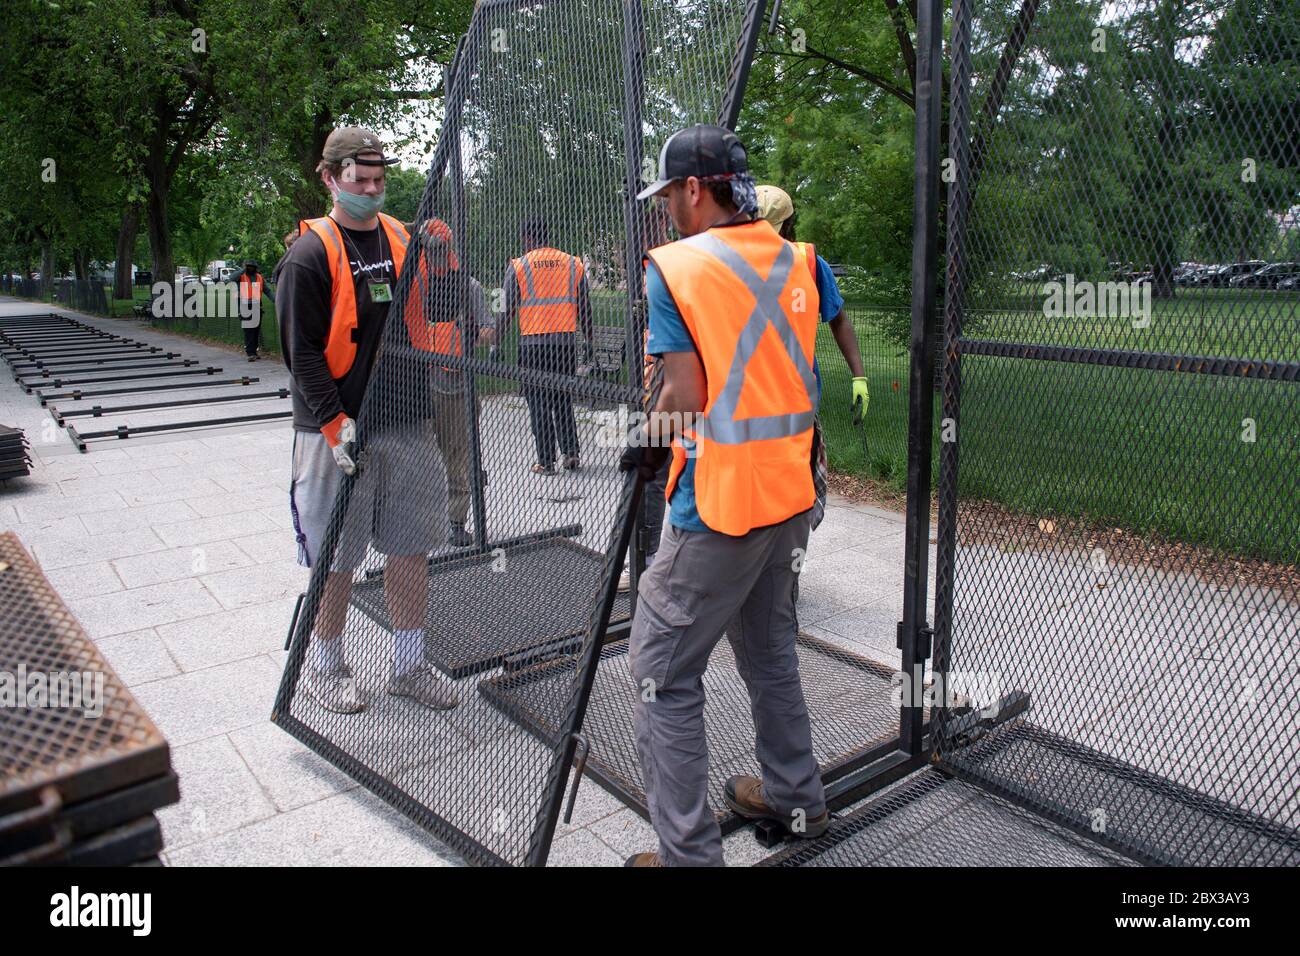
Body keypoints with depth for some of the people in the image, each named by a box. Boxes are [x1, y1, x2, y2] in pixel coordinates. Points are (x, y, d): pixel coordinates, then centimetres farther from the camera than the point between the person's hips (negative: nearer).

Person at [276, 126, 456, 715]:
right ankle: (326, 667, 25)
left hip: (405, 425, 6)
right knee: (336, 555, 5)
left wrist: (422, 400, 16)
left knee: (410, 546, 9)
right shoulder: (310, 254, -7)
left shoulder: (403, 240, 12)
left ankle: (409, 666, 23)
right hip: (338, 433, -5)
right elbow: (301, 349, -11)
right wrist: (336, 424, -18)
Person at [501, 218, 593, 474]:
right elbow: (585, 309, 10)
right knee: (563, 400, 16)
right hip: (566, 342, 3)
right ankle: (571, 453, 10)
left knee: (538, 404, 4)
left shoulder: (518, 266, -1)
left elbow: (507, 311, -2)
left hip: (533, 343, -3)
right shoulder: (573, 264, 8)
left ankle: (546, 461, 6)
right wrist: (589, 343, 18)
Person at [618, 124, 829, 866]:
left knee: (665, 675, 3)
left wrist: (648, 442, 3)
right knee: (770, 652, 24)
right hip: (794, 494, 8)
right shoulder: (799, 262, 7)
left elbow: (686, 398, -15)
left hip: (719, 506, -7)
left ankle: (690, 853, 9)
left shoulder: (675, 265, -11)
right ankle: (797, 799, 39)